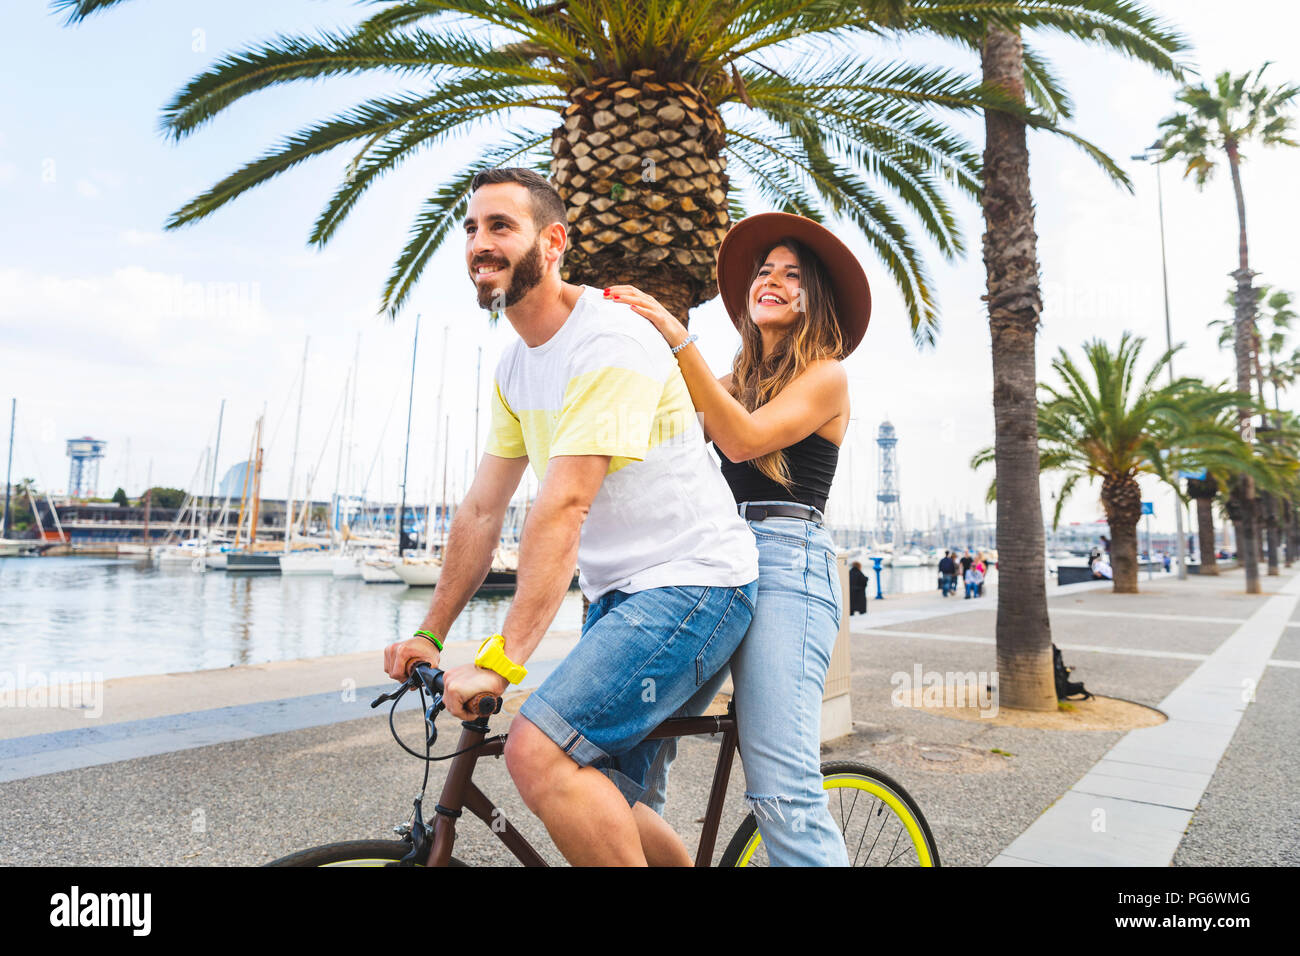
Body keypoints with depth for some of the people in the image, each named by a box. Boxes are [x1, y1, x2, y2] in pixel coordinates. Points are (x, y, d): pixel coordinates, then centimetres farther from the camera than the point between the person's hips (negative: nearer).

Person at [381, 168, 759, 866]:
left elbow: (563, 508, -26)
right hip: (619, 593, 9)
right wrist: (429, 635, 8)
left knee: (539, 753, -22)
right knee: (598, 798, 12)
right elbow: (481, 511, 10)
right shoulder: (515, 366, 10)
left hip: (691, 581, -9)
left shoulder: (609, 343, -17)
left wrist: (500, 661, -27)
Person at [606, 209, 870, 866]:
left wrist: (678, 341, -13)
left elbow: (744, 439, -9)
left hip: (784, 563, -5)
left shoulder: (826, 376, 9)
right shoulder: (730, 384, 25)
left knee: (781, 789, -16)